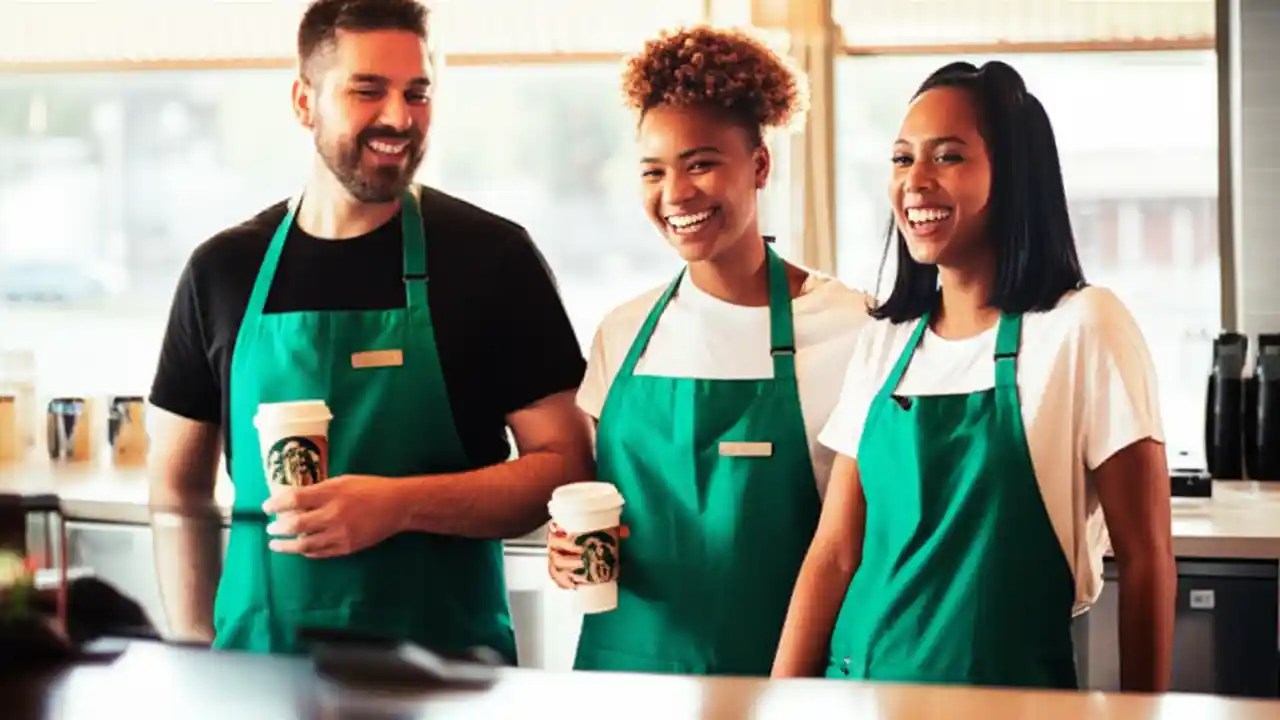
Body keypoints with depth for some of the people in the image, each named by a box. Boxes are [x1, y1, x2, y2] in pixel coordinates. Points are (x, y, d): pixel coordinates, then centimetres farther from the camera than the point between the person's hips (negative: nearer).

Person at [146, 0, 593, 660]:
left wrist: (399, 504, -21)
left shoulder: (491, 255, -4)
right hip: (262, 655, 2)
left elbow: (565, 466, -7)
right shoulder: (224, 270, 3)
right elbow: (179, 488, 10)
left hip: (447, 657, -2)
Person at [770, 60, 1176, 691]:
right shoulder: (882, 343, 5)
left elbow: (1145, 558, -8)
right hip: (863, 684, 5)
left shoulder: (1082, 328, -10)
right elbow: (835, 552, 4)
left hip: (1011, 692, -5)